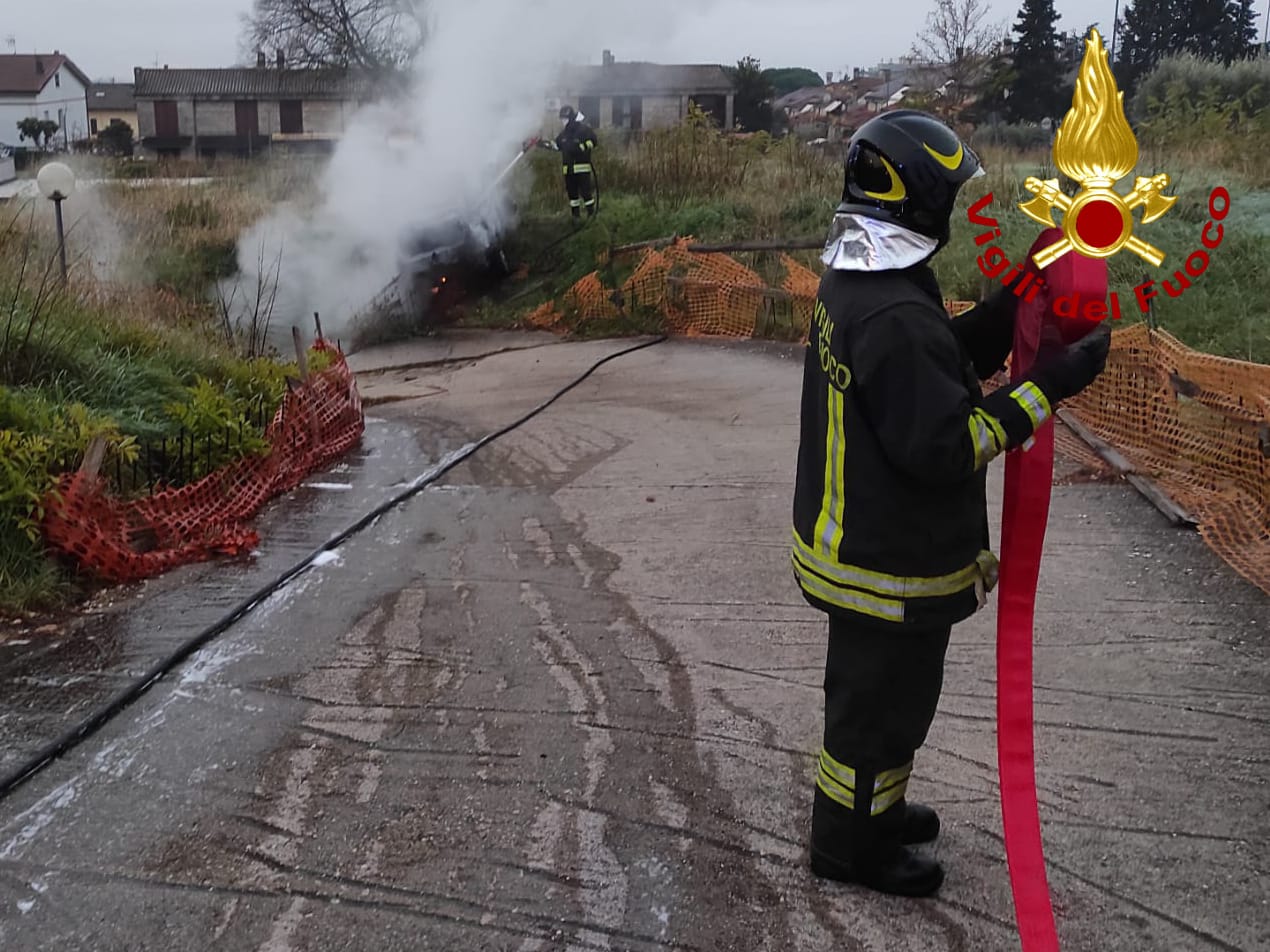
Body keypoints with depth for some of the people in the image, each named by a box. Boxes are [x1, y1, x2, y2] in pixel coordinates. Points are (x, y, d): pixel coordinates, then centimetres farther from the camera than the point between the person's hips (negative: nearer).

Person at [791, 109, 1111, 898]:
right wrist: (1049, 388, -25)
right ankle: (850, 846, 31)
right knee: (881, 706, 11)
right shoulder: (896, 318, -31)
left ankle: (870, 807, 47)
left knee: (869, 690, 27)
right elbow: (945, 446, -28)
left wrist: (1006, 313, 1)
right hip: (892, 567, -10)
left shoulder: (856, 284, 1)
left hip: (855, 539, 10)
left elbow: (935, 373, 10)